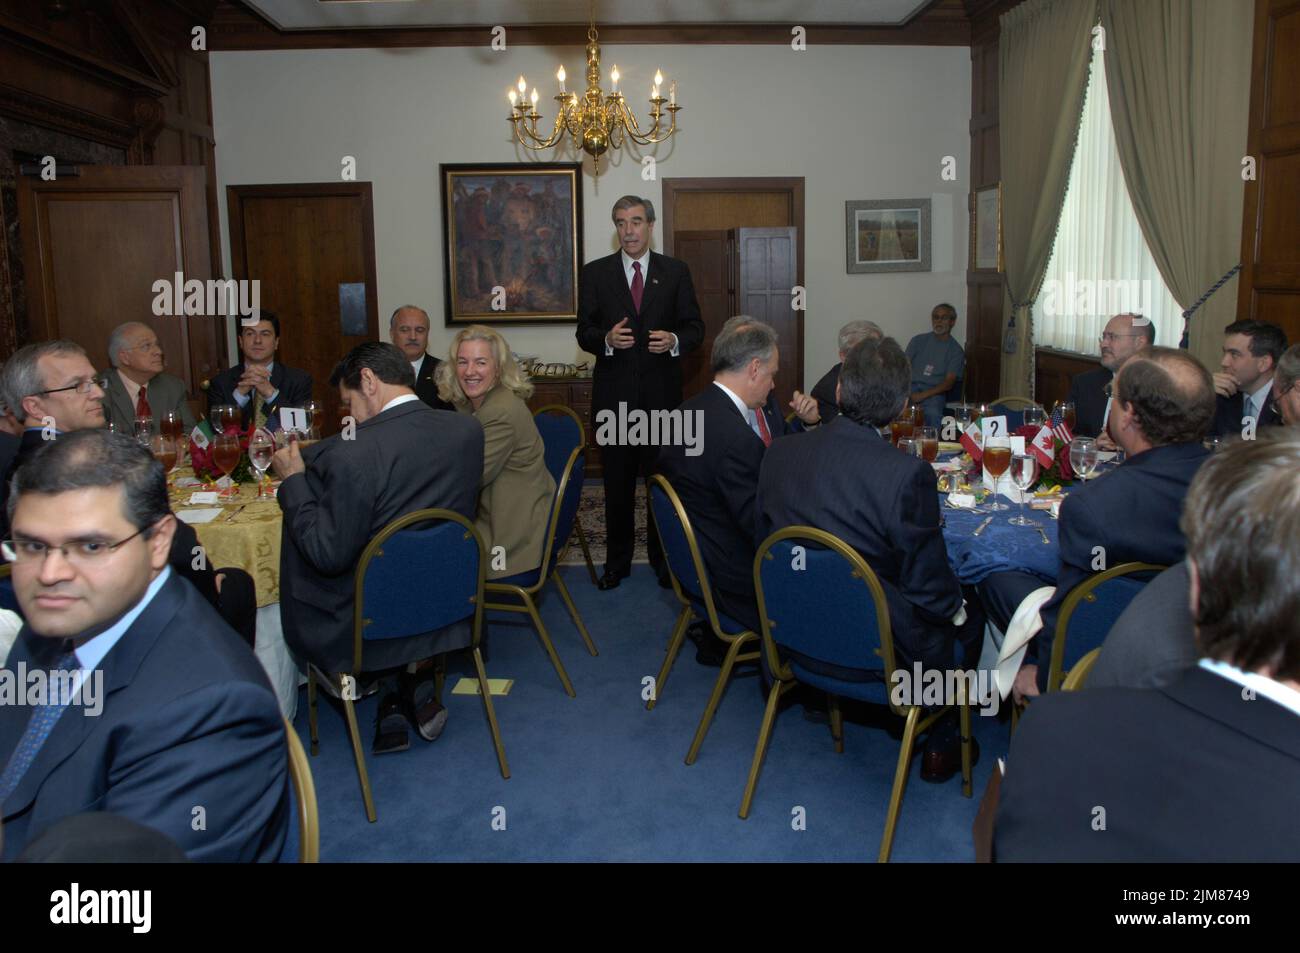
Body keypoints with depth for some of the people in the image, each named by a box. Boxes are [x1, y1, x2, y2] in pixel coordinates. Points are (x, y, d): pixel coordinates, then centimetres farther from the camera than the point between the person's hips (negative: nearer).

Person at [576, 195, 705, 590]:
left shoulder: (676, 271, 5)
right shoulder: (595, 273, 5)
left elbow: (695, 326, 5)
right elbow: (584, 332, 2)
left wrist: (675, 340, -17)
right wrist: (607, 339, -19)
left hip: (662, 393, 0)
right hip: (614, 393, 0)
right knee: (617, 482, 8)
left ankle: (664, 557, 19)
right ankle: (617, 559, 20)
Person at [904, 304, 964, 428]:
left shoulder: (956, 351, 11)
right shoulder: (919, 341, 17)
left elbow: (949, 383, 0)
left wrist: (923, 395, -15)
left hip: (934, 392, -2)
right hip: (911, 386, 2)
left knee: (933, 414, -37)